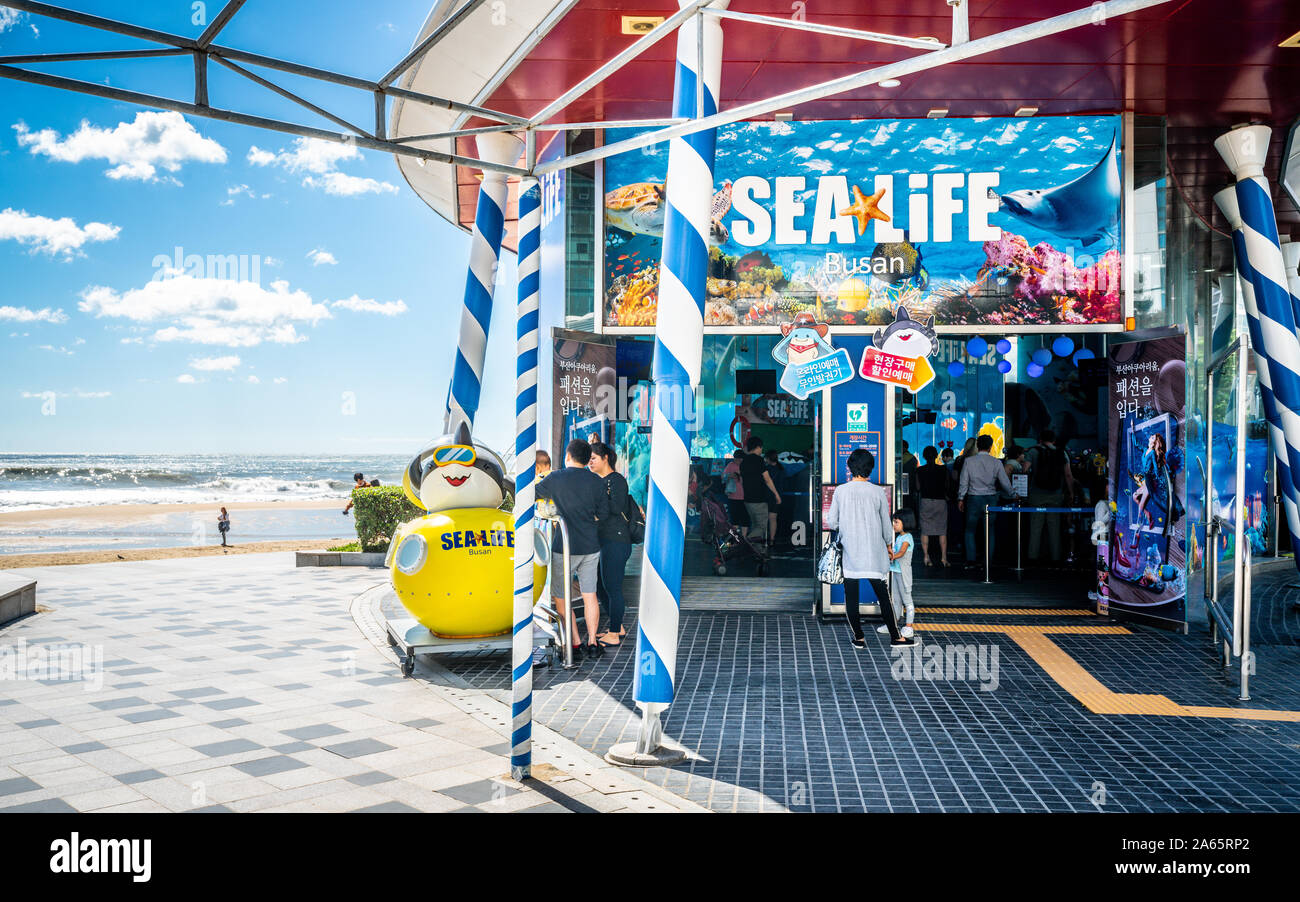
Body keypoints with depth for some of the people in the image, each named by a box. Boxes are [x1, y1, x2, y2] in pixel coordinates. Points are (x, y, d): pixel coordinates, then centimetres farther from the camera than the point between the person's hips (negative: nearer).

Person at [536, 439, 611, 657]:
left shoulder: (556, 479, -7)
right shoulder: (596, 481, 1)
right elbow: (603, 514, 6)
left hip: (564, 547, -4)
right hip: (591, 546, 4)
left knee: (560, 596, 9)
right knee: (589, 595, 11)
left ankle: (574, 642, 10)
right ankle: (592, 642, 12)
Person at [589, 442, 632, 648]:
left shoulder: (617, 480, -9)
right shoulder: (597, 481, 16)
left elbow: (617, 507, -22)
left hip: (616, 541, -9)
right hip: (600, 540, 10)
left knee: (612, 588, -4)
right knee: (599, 587, 14)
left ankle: (614, 635, 4)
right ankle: (618, 627, 27)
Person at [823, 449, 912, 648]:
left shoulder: (840, 491, -5)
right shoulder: (878, 492, -5)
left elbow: (831, 522, -1)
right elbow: (886, 524, 3)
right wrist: (888, 544, 19)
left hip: (848, 551, 0)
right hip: (873, 551, 0)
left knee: (851, 595, 7)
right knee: (882, 594, 7)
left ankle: (859, 637, 12)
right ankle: (895, 637, 12)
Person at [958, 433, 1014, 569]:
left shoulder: (969, 461, -5)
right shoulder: (996, 462, -4)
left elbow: (963, 482, -2)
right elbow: (1005, 483, 1)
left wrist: (961, 498, 8)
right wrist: (1011, 495, 20)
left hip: (973, 499, -1)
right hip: (991, 499, 1)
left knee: (970, 531, 9)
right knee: (989, 531, 11)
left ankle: (970, 562, 3)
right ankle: (989, 562, 10)